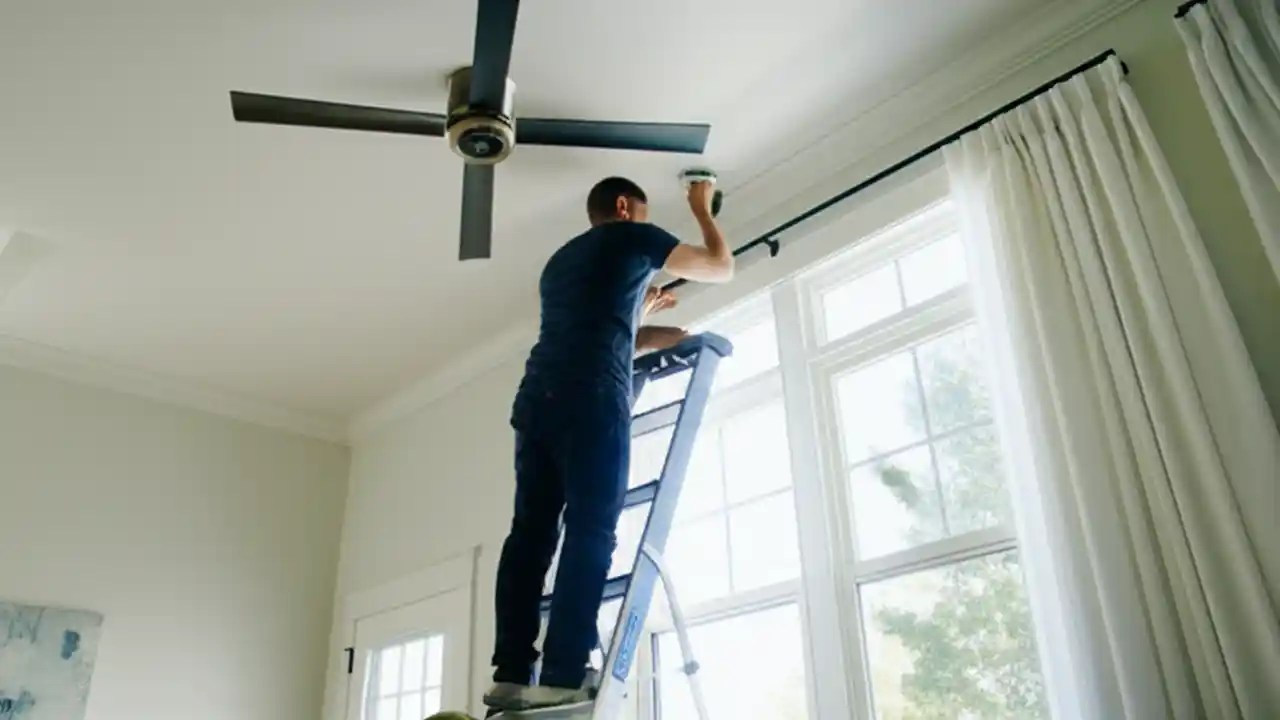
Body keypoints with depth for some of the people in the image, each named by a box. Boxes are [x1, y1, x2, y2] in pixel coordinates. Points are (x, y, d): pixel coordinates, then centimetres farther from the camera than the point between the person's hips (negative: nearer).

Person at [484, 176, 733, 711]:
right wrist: (702, 210, 37)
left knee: (530, 533, 2)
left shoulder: (561, 258, 34)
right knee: (590, 533, -10)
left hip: (536, 398, 7)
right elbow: (721, 268, 21)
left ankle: (511, 673, -2)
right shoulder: (633, 238, 15)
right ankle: (563, 676, -15)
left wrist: (637, 315, 53)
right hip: (590, 400, -7)